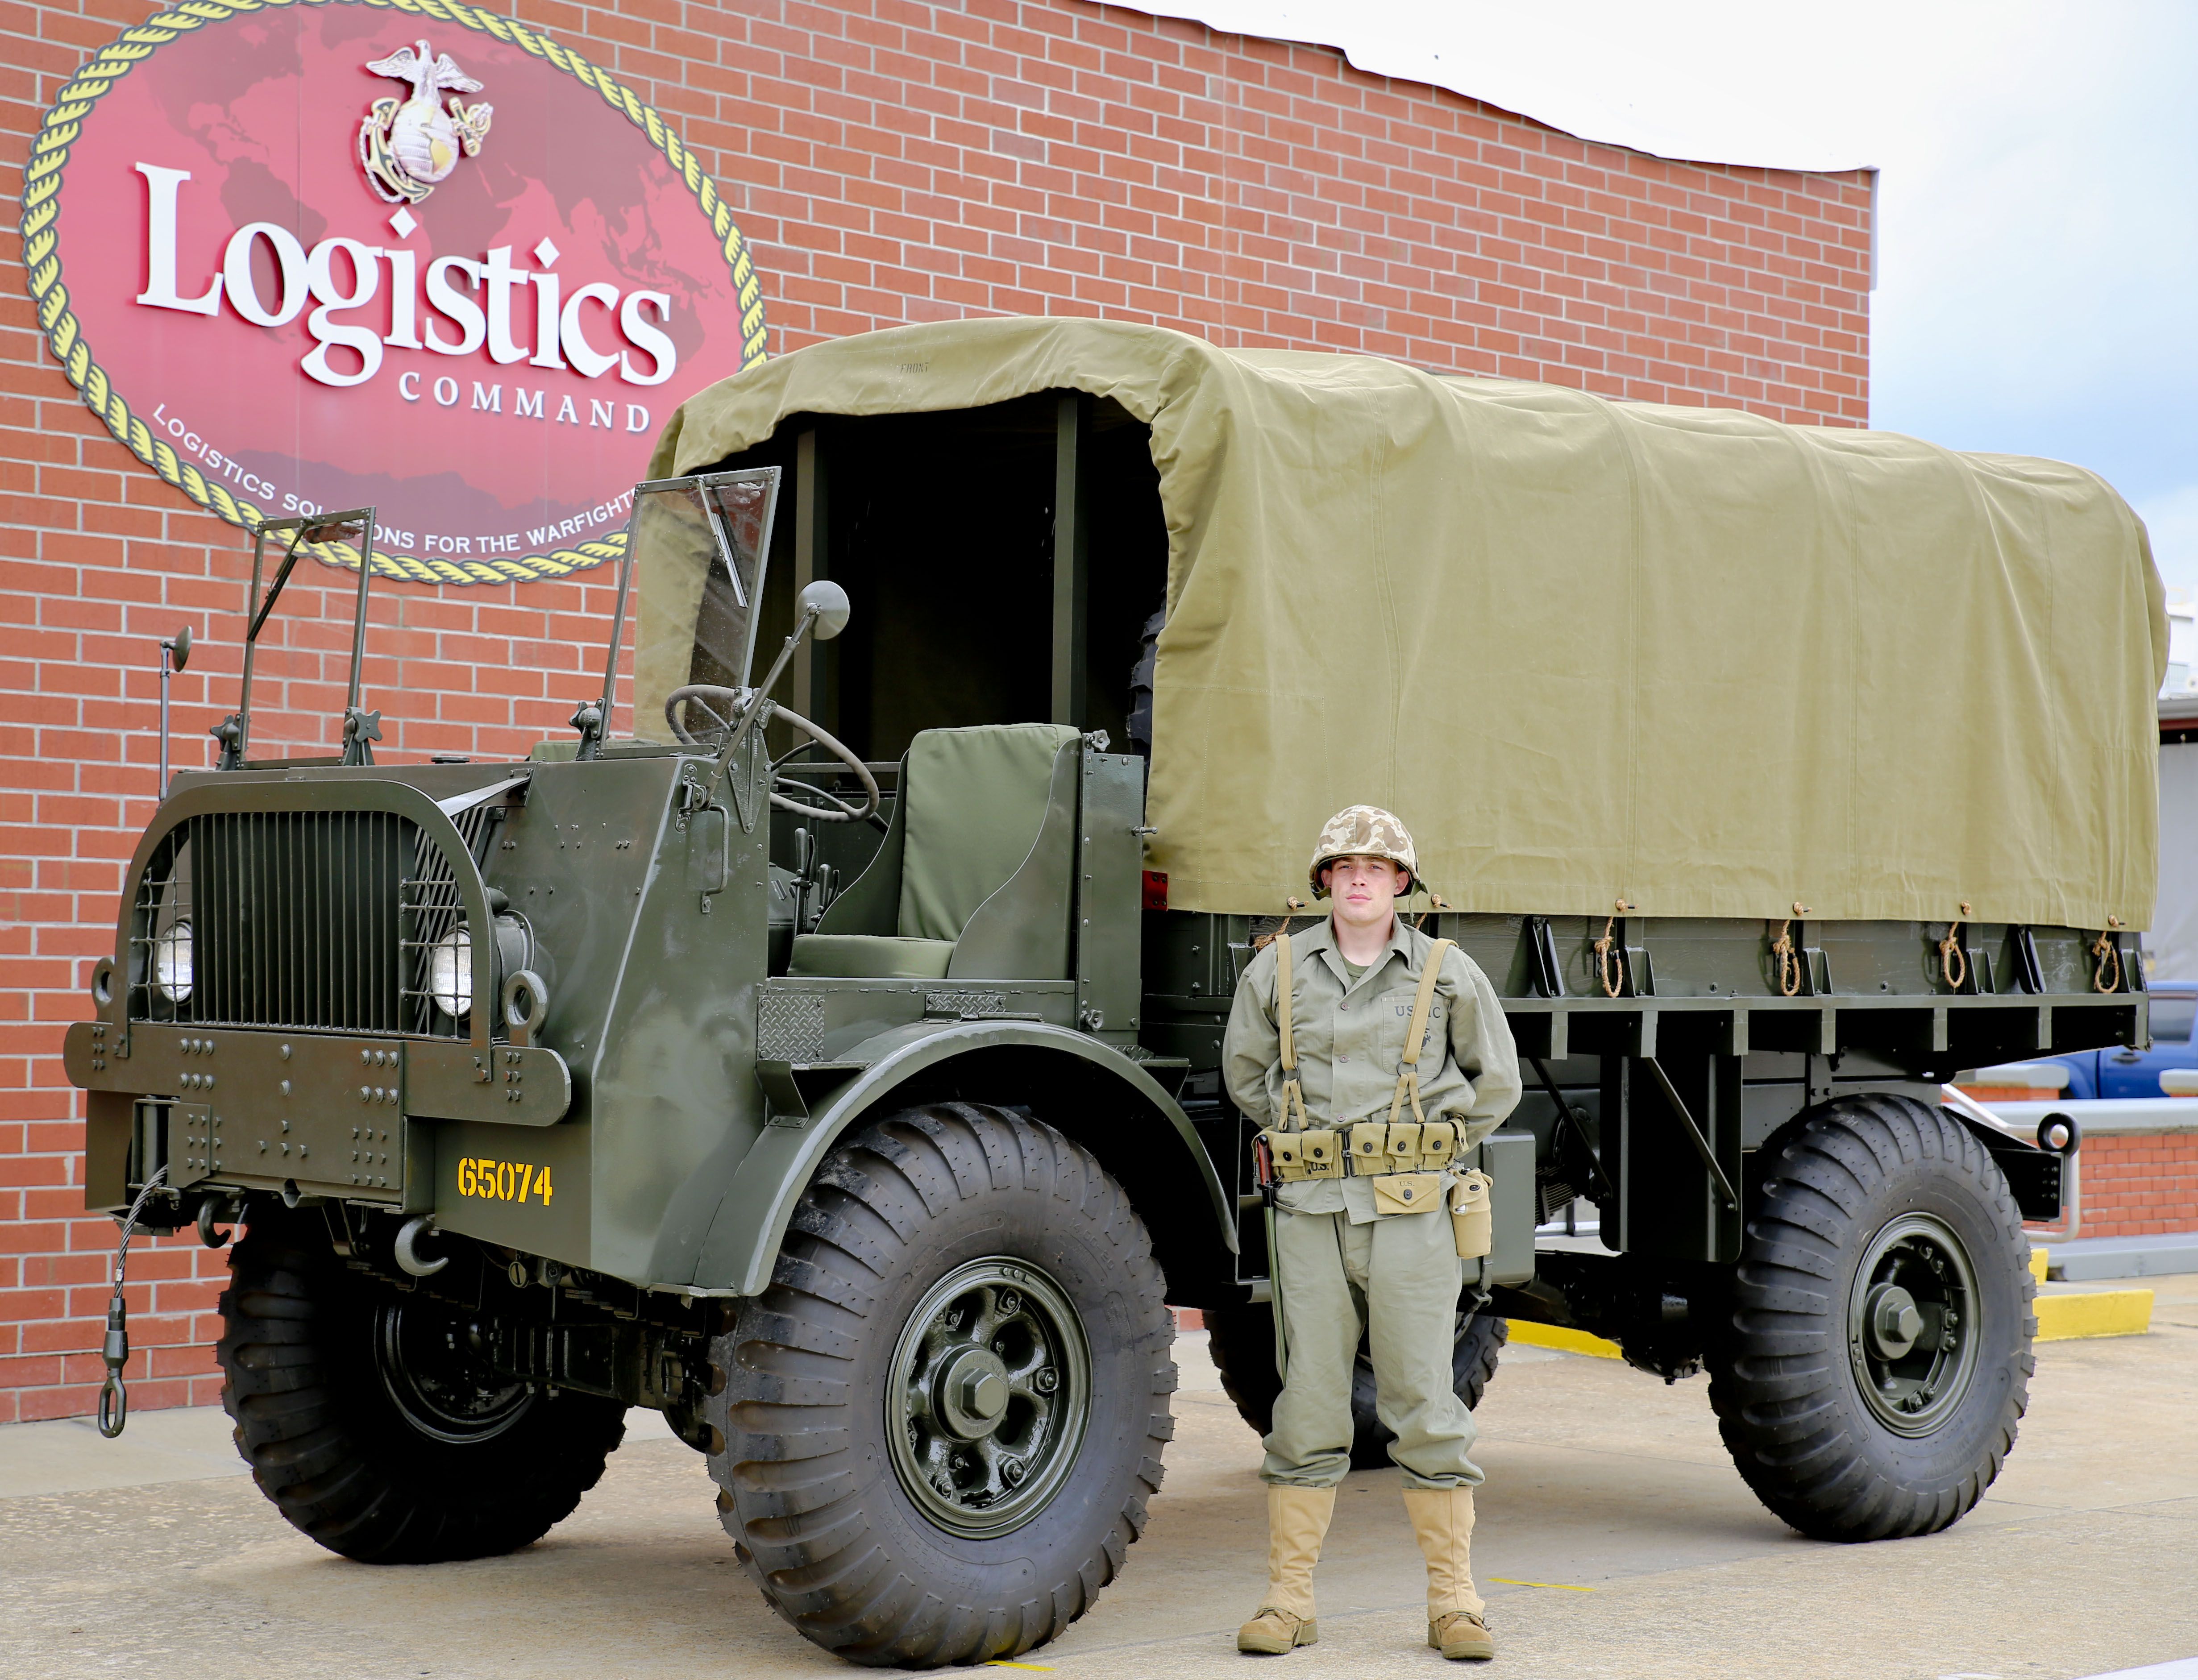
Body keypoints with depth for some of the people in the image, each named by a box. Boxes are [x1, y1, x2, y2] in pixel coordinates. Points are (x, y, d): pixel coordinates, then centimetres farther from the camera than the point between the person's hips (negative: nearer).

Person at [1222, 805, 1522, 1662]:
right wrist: (1304, 1141, 12)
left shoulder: (1448, 973, 3)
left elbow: (1496, 1083, 15)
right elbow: (1245, 1072, 20)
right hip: (1310, 1211, 1)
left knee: (1424, 1404, 0)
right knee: (1308, 1405, 3)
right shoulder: (1277, 970, 6)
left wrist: (1432, 1151, 8)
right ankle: (1288, 1599, 11)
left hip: (1409, 1213, -1)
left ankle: (1454, 1601, 9)